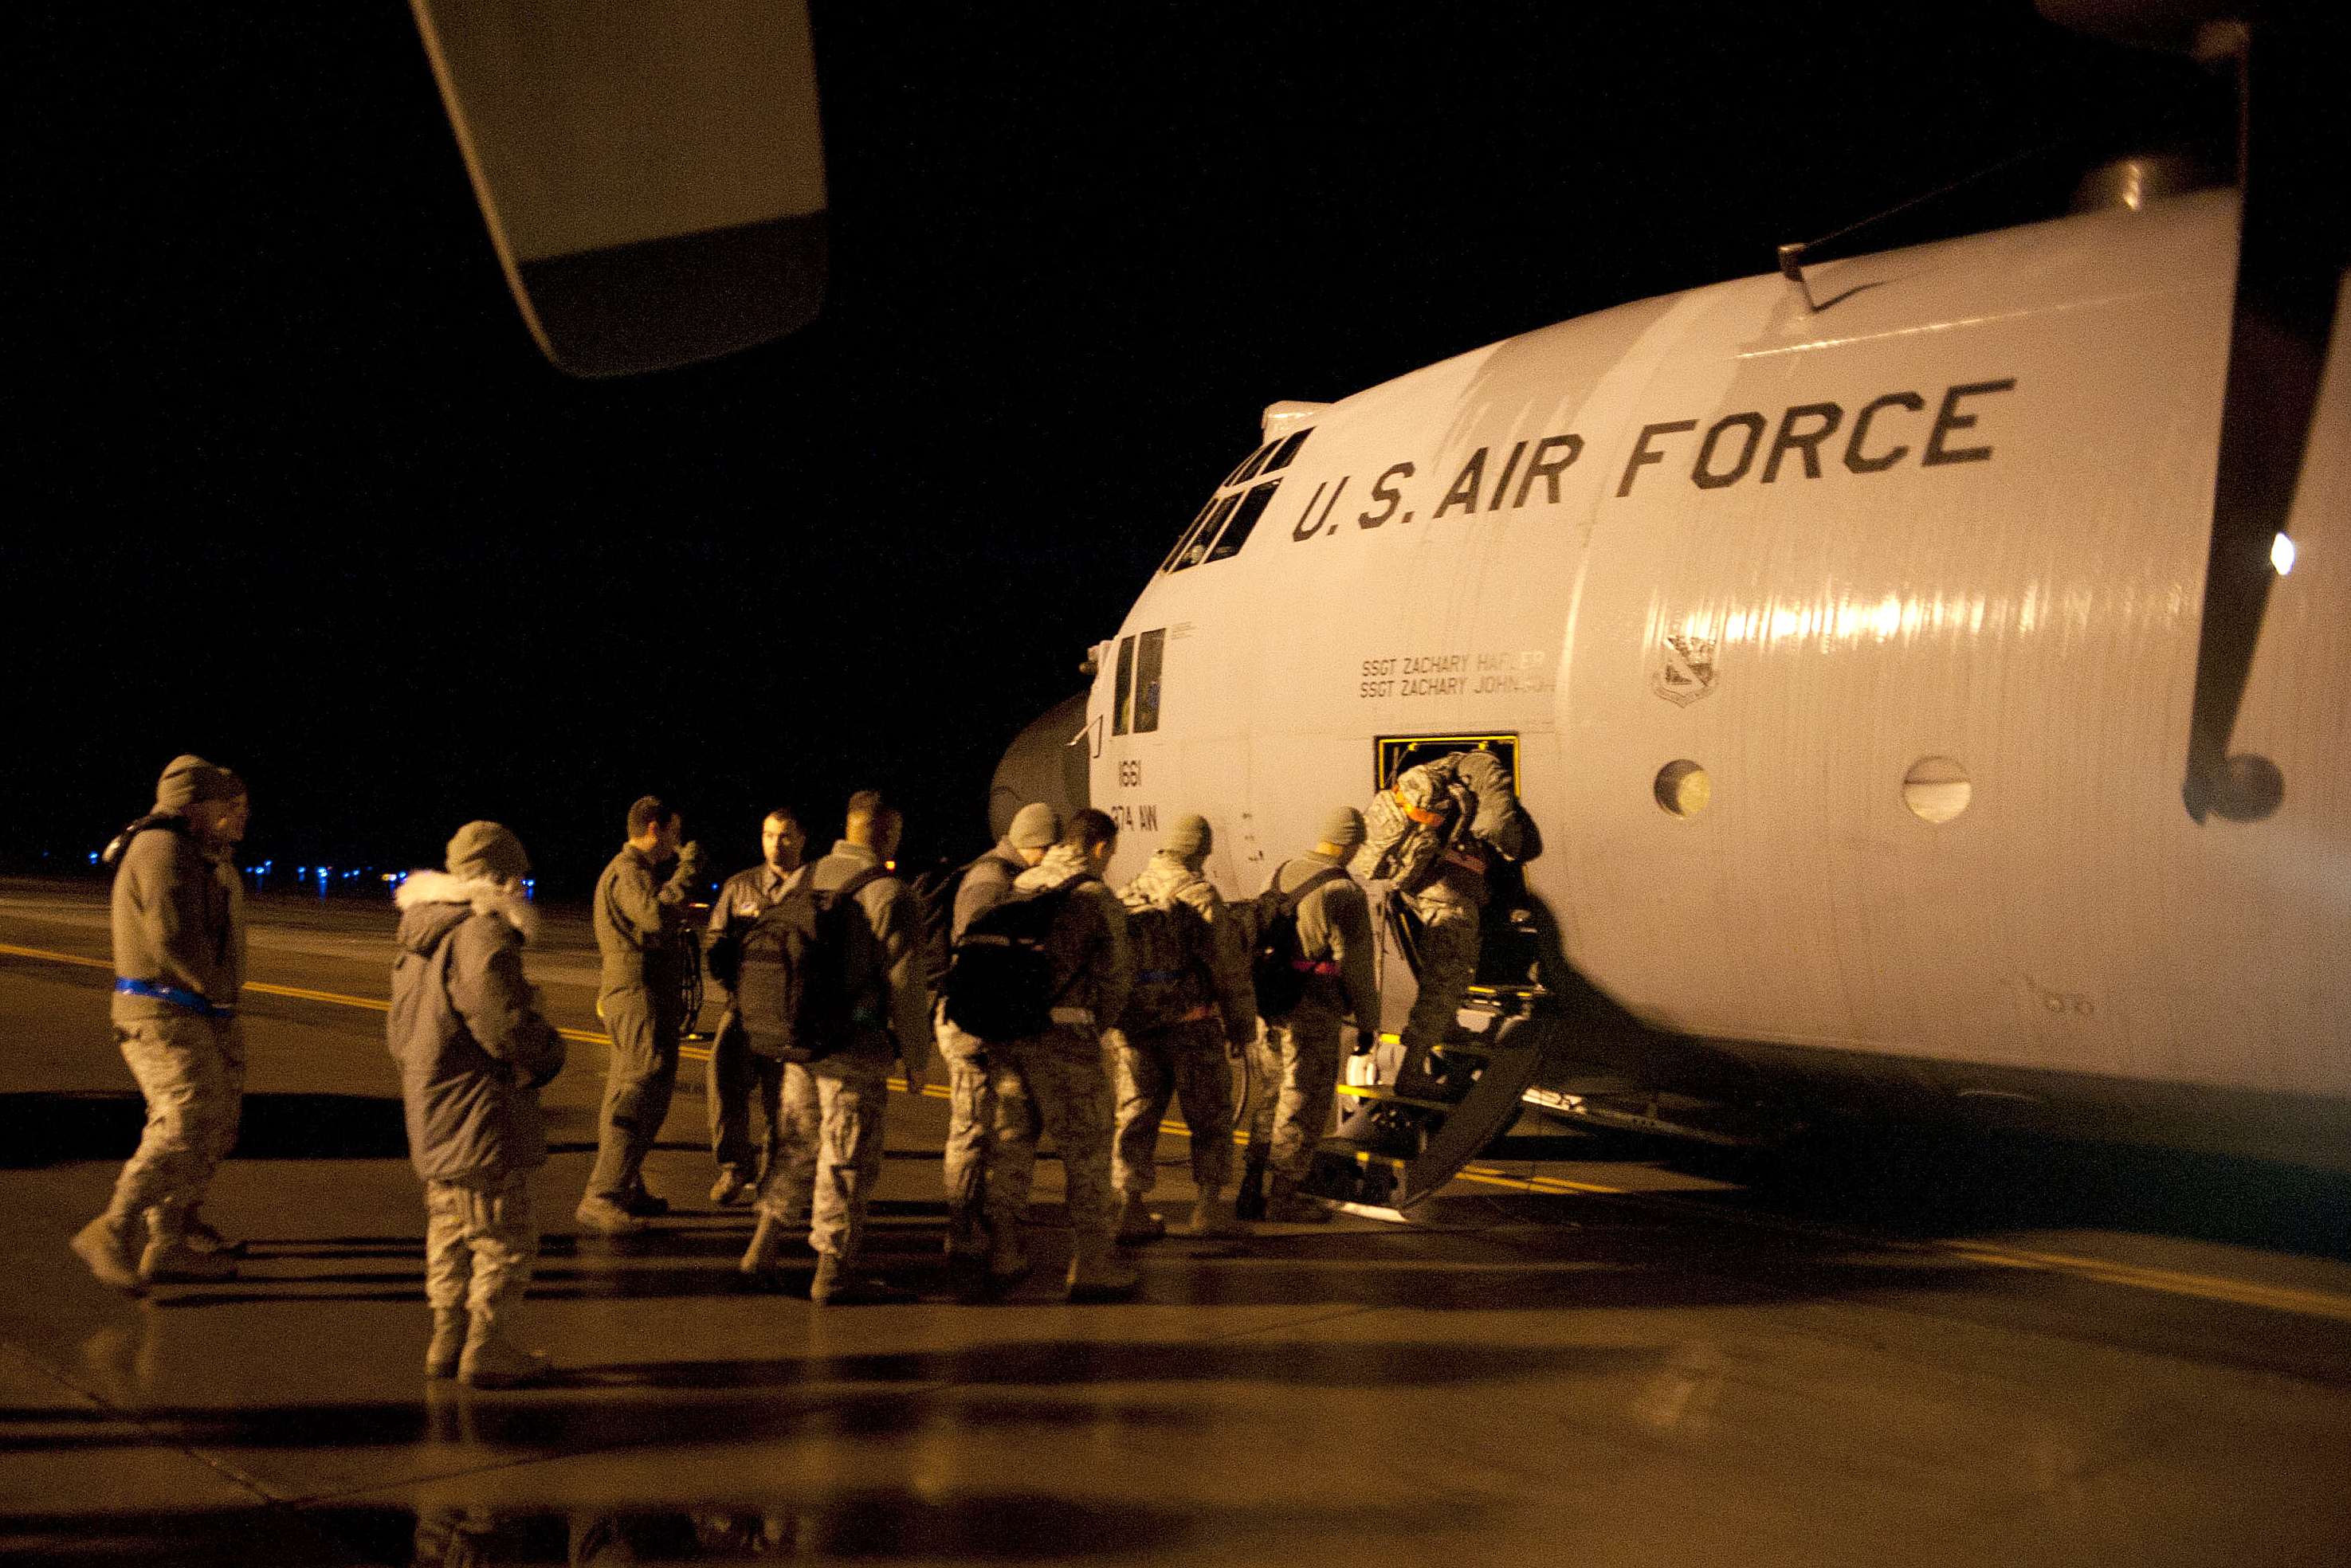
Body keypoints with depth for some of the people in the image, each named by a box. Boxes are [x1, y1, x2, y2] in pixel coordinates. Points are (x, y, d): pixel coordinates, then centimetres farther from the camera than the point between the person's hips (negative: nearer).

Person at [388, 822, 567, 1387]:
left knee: (450, 1232, 19)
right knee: (504, 1238, 0)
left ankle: (449, 1340, 27)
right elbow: (510, 1028, -25)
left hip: (433, 1117, 10)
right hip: (480, 1118, -10)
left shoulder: (421, 937, 13)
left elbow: (401, 1029, 21)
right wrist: (547, 1055, -6)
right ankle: (487, 1350, 4)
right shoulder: (482, 936, -20)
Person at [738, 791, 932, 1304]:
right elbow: (904, 986, -14)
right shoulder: (891, 896, -13)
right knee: (848, 1159, 2)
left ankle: (765, 1242, 24)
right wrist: (914, 1056, -3)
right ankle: (834, 1271, 6)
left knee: (800, 1145, 21)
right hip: (856, 1050, -6)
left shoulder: (804, 881, 7)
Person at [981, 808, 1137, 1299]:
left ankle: (1004, 1255, 18)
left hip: (1004, 1030, 6)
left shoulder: (1020, 885, 11)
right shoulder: (1097, 898, -6)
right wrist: (1098, 1023, 13)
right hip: (1062, 1033, -6)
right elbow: (1115, 973, -5)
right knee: (1085, 1148, 3)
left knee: (1010, 1141, 14)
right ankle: (1092, 1262, 4)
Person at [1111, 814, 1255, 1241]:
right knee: (1209, 1116, 8)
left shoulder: (1123, 896, 8)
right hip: (1191, 1024, -5)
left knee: (1137, 1115, 10)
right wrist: (1241, 1026, 0)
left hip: (1134, 1025, 5)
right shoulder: (1200, 895, -11)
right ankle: (1210, 1206, 9)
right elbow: (1230, 968, -10)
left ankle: (1132, 1209, 8)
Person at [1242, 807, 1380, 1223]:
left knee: (1270, 1095, 17)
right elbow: (1356, 964, -14)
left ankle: (1251, 1187, 19)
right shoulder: (1344, 892, -15)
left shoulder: (1281, 875, 6)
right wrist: (1368, 1022, -4)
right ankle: (1284, 1197, 7)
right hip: (1313, 1012, -7)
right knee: (1303, 1103, 3)